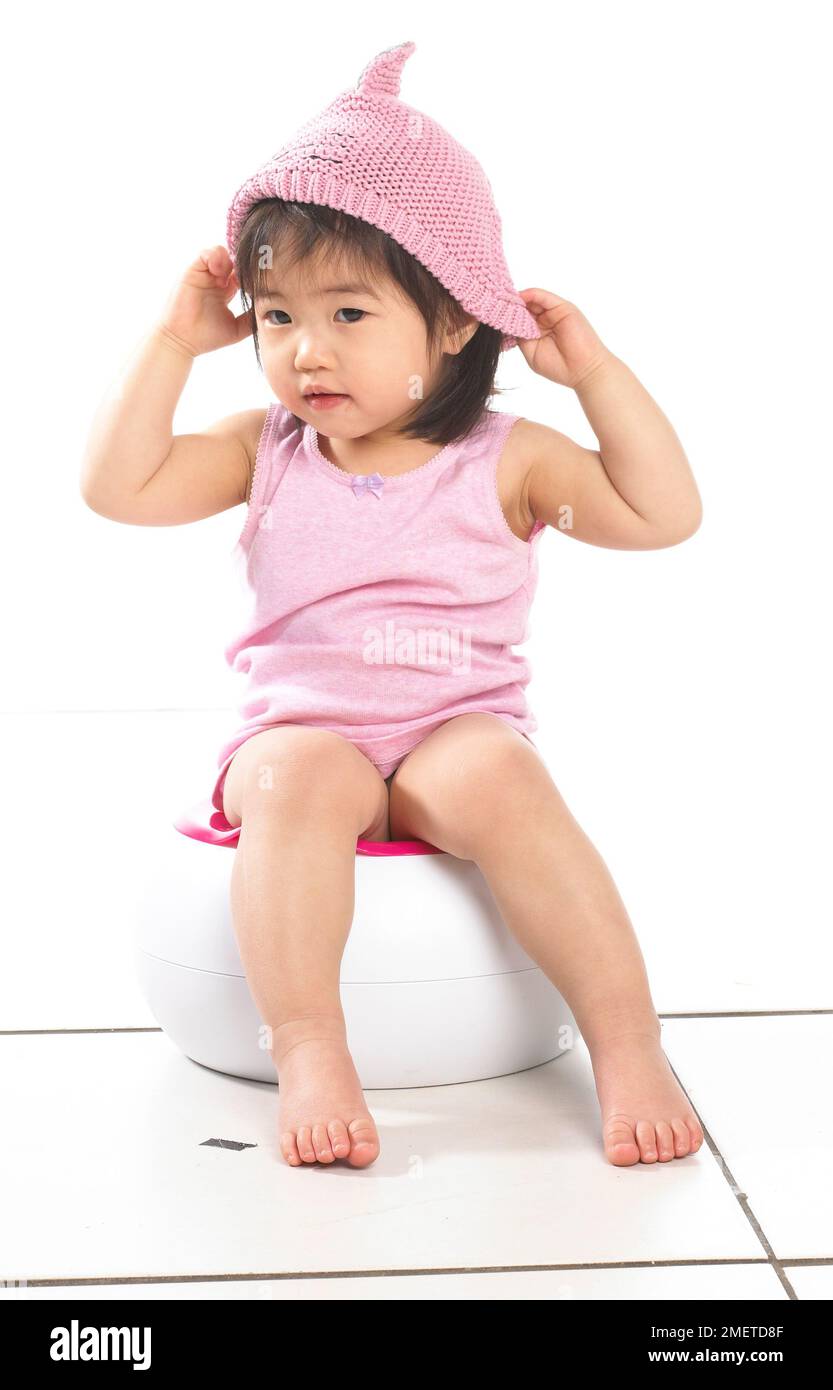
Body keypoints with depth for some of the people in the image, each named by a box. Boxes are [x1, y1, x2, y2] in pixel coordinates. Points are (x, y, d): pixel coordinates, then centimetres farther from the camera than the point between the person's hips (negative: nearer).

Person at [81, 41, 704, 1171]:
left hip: (461, 732, -1)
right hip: (300, 732, 1)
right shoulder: (265, 450, 8)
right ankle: (307, 1052, -32)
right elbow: (118, 485, -1)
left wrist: (594, 371, -6)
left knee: (500, 778, -33)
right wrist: (176, 340, 0)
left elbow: (664, 515, -4)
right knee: (300, 779, -34)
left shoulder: (504, 461, 2)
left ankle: (628, 1044, -29)